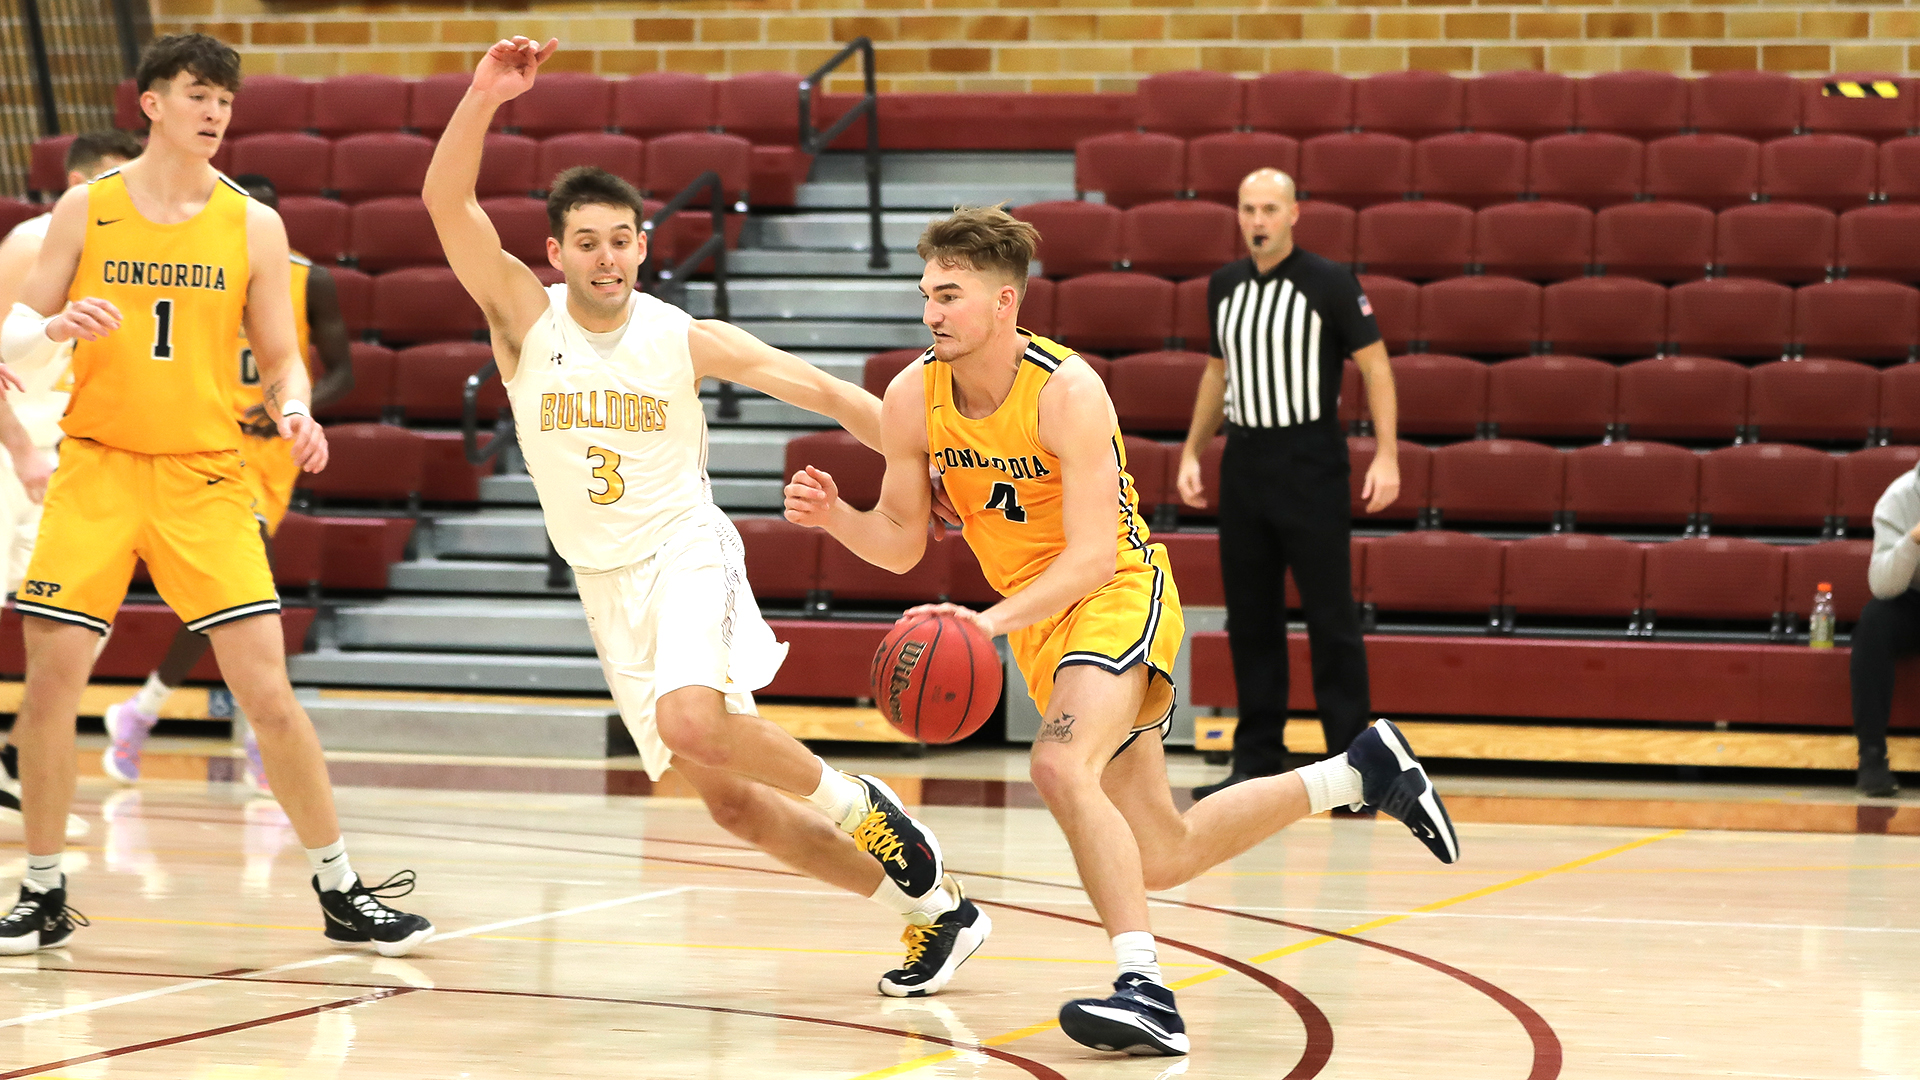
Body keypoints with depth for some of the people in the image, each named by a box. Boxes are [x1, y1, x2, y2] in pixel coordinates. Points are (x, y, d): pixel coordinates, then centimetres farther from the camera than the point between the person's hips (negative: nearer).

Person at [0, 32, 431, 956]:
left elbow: (279, 360, 8)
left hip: (204, 478, 0)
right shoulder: (87, 210, 2)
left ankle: (340, 892, 6)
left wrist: (295, 412, -14)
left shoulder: (253, 225, 3)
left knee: (267, 691, -6)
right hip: (96, 466, 0)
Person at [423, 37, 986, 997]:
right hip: (604, 585, 3)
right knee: (729, 800, 2)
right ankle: (932, 910, 14)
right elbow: (448, 203, -19)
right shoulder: (527, 319, -5)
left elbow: (823, 392, -3)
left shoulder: (686, 340, -7)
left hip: (684, 552, -3)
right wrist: (484, 98, -34)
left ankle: (858, 803, -9)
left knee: (692, 721, -34)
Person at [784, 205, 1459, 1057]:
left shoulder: (1067, 390, -24)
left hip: (1120, 593, -7)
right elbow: (901, 544, 1)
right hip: (1035, 620, 7)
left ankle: (1146, 989, -34)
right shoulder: (912, 399, -8)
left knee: (1061, 766, -35)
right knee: (1164, 856, 11)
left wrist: (993, 621, -40)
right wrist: (834, 516, -20)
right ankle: (1360, 772, 31)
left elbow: (1095, 556, -28)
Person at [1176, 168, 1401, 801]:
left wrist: (1386, 457, -15)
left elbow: (1375, 367, -6)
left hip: (1311, 466, -5)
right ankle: (1258, 761, 14)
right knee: (1250, 618, 7)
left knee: (1330, 617, -5)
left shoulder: (1329, 283, -6)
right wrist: (1192, 453, 15)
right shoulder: (1225, 285, 10)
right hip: (1243, 462, 5)